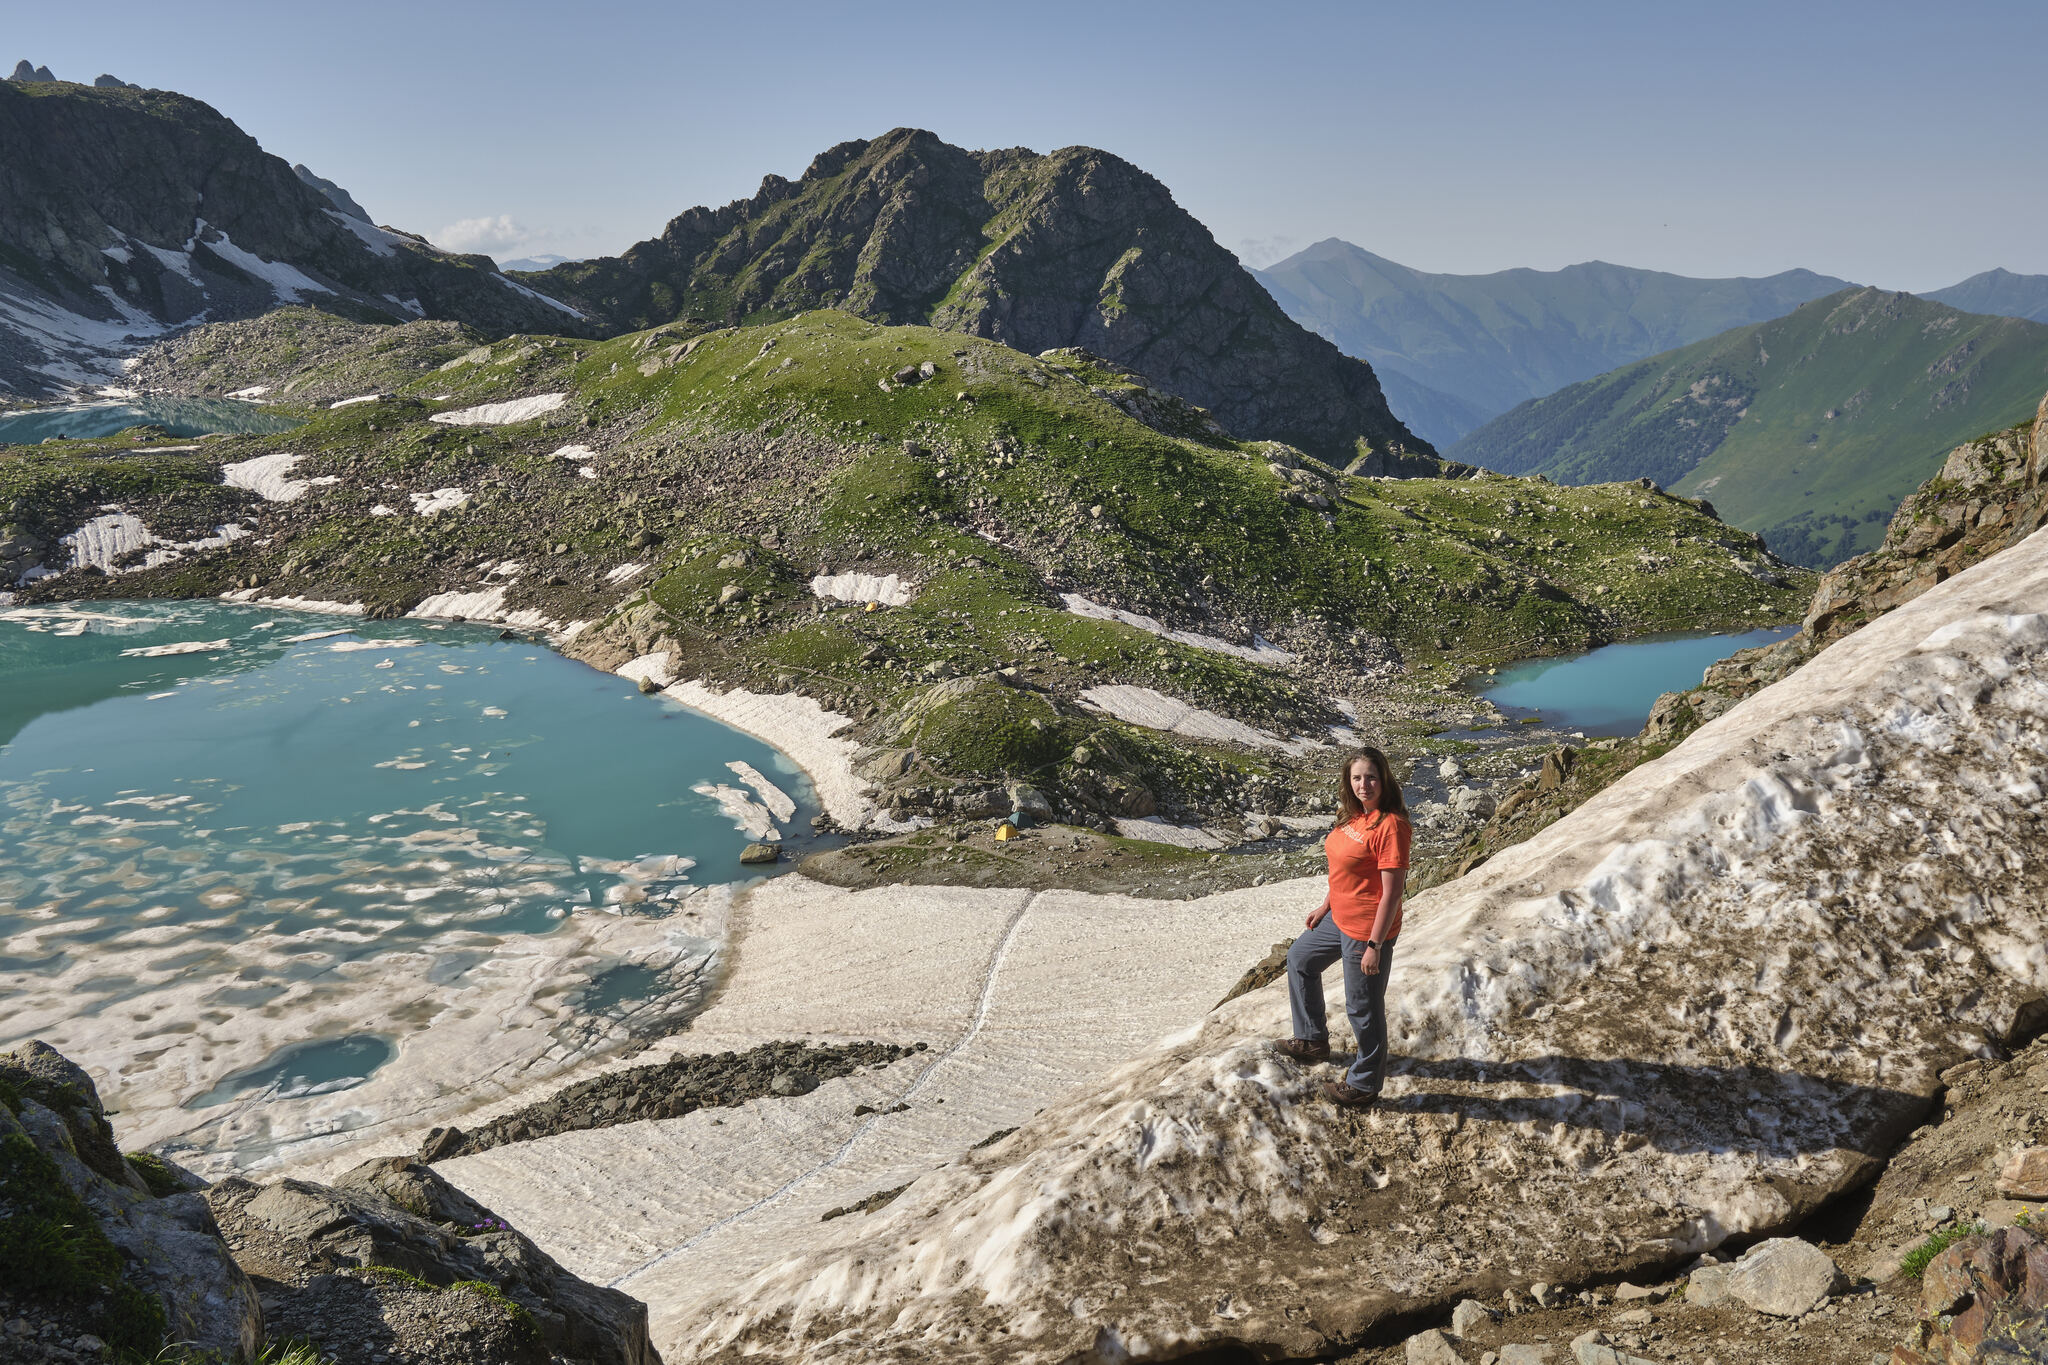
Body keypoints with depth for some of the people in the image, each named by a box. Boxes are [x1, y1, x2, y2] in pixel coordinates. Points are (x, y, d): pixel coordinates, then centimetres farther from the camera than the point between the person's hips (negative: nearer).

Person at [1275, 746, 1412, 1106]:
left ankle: (1364, 1086, 25)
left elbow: (1392, 891, -24)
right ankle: (1313, 1040, 45)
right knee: (1300, 958, 29)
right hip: (1339, 918, 10)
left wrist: (1375, 946, -23)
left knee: (1362, 1009, 5)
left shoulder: (1390, 825, -25)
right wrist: (1325, 906, 23)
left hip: (1367, 929, -10)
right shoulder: (1354, 816, 2)